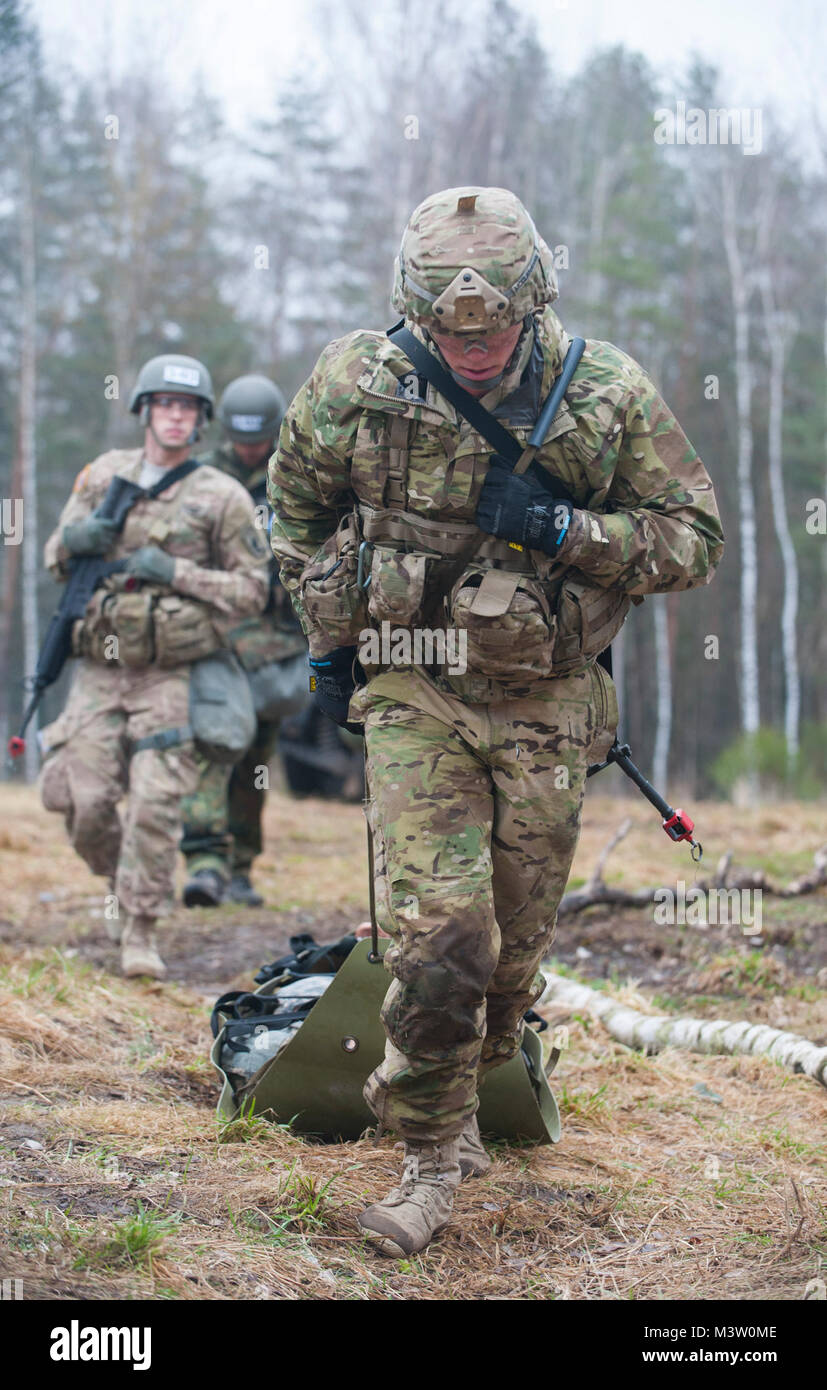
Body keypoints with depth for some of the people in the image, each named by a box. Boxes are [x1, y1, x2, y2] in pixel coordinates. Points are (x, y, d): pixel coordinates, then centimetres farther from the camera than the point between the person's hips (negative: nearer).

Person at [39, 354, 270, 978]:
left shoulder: (222, 495, -1)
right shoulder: (104, 473, 10)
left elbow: (253, 588, -1)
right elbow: (56, 554, 18)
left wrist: (175, 573, -13)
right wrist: (73, 539, -7)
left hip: (170, 678, -3)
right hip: (98, 673, 3)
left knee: (156, 805, -13)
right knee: (83, 803, -1)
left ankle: (140, 931, -1)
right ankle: (121, 883, 28)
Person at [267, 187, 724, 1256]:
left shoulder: (609, 395, -9)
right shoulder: (355, 387, -7)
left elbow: (694, 537, -3)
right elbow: (297, 505, 13)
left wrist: (562, 530, -18)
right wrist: (327, 636, 11)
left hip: (546, 706, 1)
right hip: (411, 696, -1)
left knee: (514, 943, 11)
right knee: (437, 937, -12)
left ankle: (468, 1086, 38)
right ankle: (434, 1155, 5)